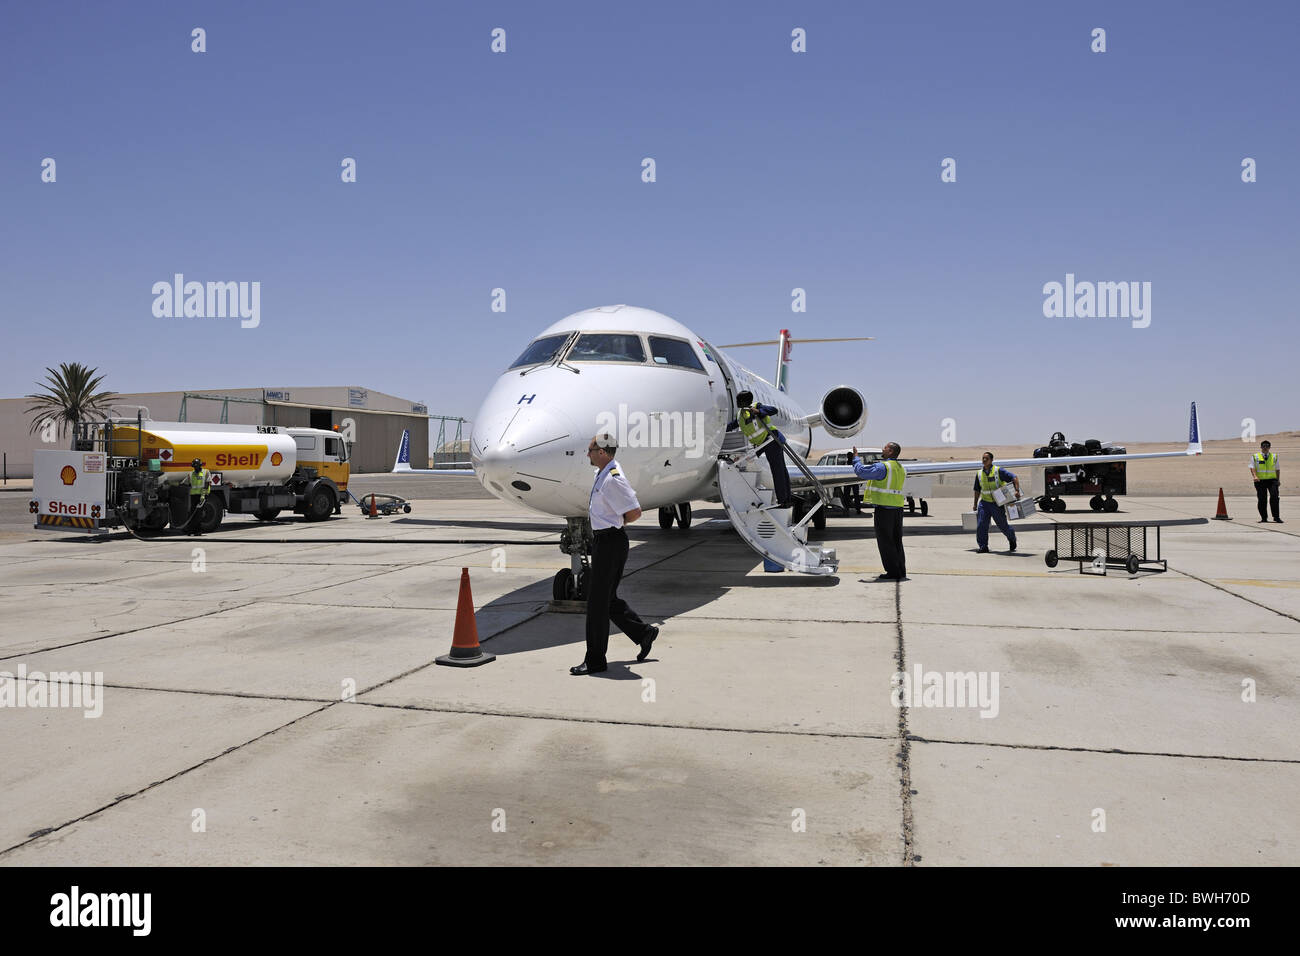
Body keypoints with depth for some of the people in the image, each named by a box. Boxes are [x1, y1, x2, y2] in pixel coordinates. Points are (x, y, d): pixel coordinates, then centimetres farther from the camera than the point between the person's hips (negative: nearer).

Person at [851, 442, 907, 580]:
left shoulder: (883, 467, -14)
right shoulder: (901, 468, 14)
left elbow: (861, 471, -16)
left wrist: (856, 458, -1)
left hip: (884, 508, -8)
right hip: (898, 508, 8)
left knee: (885, 542, -1)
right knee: (896, 541, 13)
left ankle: (893, 572, -1)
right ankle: (901, 572, 15)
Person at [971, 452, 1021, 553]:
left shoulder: (998, 471, -9)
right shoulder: (979, 474, 6)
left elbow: (1014, 478, -14)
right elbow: (977, 490, 17)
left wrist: (1017, 490, -27)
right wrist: (975, 504, 18)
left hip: (997, 503, -3)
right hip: (984, 502, 4)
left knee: (1002, 525, 7)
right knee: (981, 525, -10)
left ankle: (1012, 539, 36)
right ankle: (983, 547, -3)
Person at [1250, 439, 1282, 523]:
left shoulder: (1274, 456, 14)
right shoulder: (1255, 456, 8)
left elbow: (1277, 469, 17)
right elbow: (1252, 467, -1)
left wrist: (1278, 479, 8)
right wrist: (1255, 476, -17)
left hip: (1272, 480, 1)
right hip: (1260, 481, -1)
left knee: (1274, 497, -13)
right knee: (1261, 499, 0)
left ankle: (1276, 517, -10)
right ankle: (1264, 518, 8)